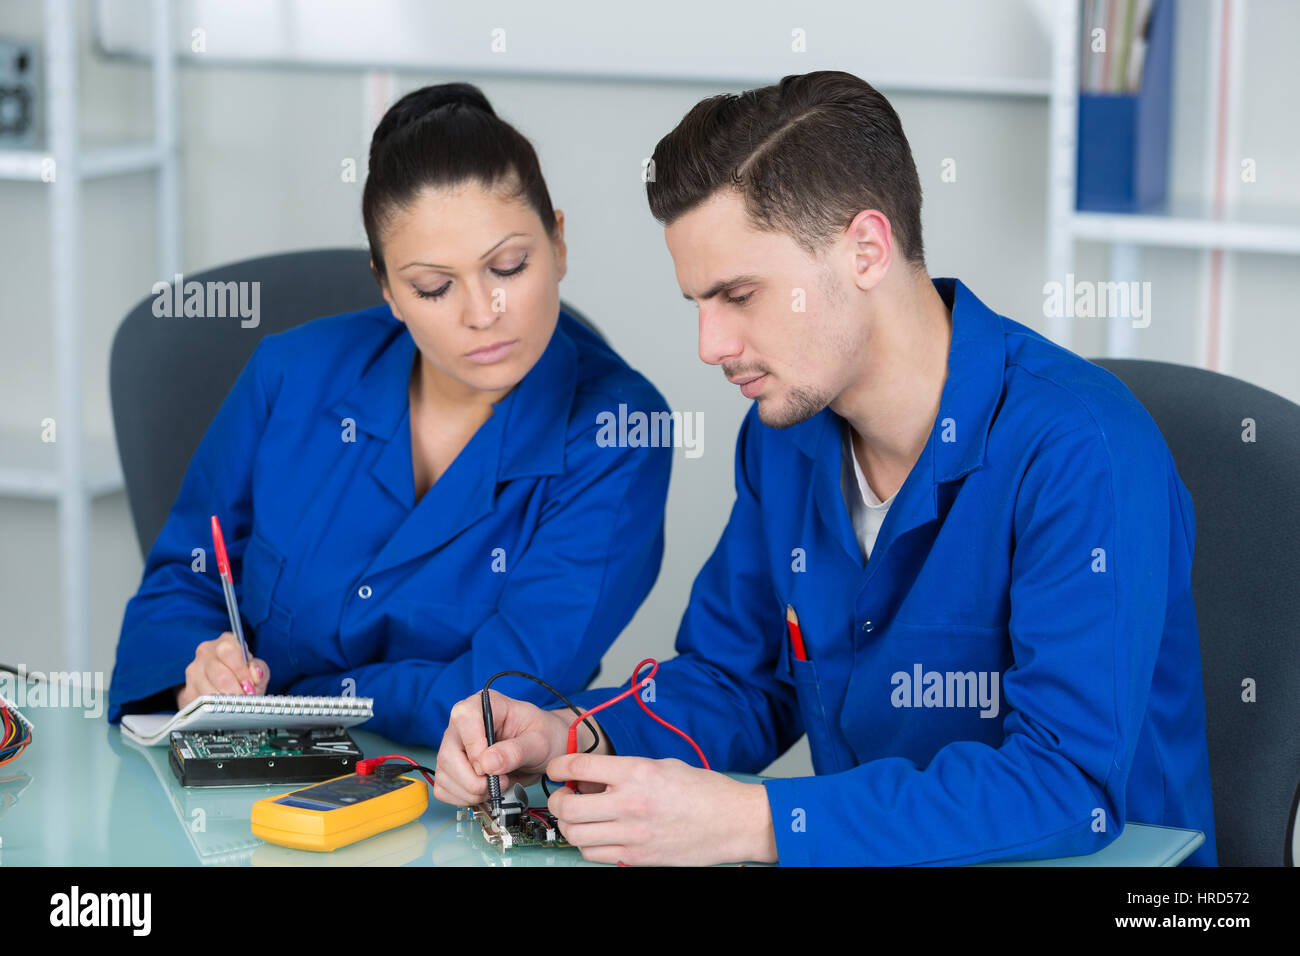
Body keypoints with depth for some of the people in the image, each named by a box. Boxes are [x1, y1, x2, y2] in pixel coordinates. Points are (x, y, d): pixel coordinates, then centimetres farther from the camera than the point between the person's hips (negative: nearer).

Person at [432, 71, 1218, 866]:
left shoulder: (1077, 450, -21)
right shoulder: (783, 436, 2)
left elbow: (1071, 785, -28)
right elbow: (736, 681, 13)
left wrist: (752, 822, -31)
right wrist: (573, 740, -7)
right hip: (870, 860, 6)